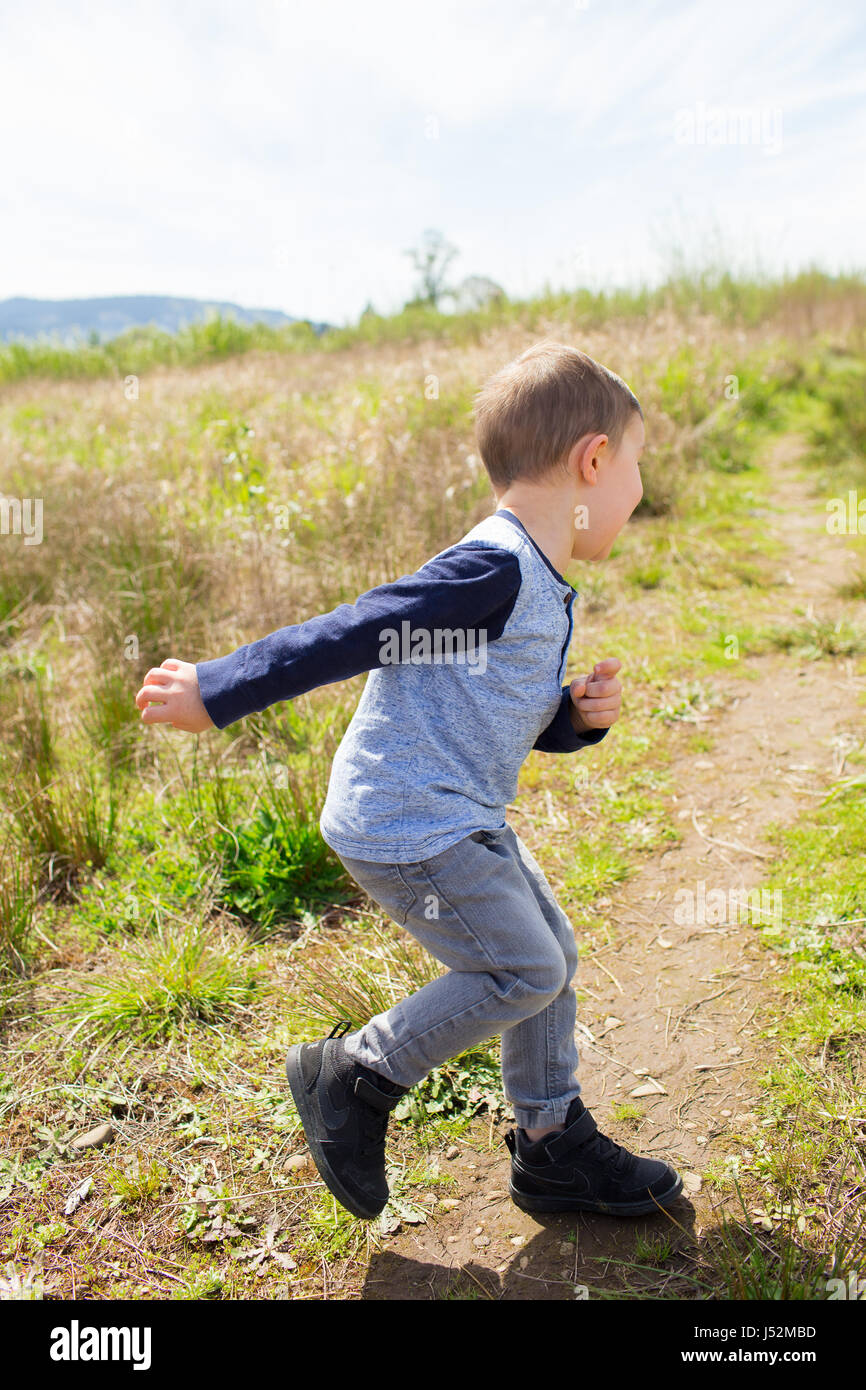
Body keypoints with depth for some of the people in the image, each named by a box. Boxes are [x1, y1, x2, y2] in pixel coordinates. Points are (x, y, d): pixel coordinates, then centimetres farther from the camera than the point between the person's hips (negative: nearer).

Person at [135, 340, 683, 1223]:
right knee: (522, 972, -4)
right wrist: (217, 694, -19)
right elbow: (349, 637, -22)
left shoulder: (543, 590, 11)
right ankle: (354, 1076, 14)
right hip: (408, 827, -10)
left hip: (461, 819, 10)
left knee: (552, 956, 13)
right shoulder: (493, 570, -22)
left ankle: (552, 1147, 30)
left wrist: (580, 717, -1)